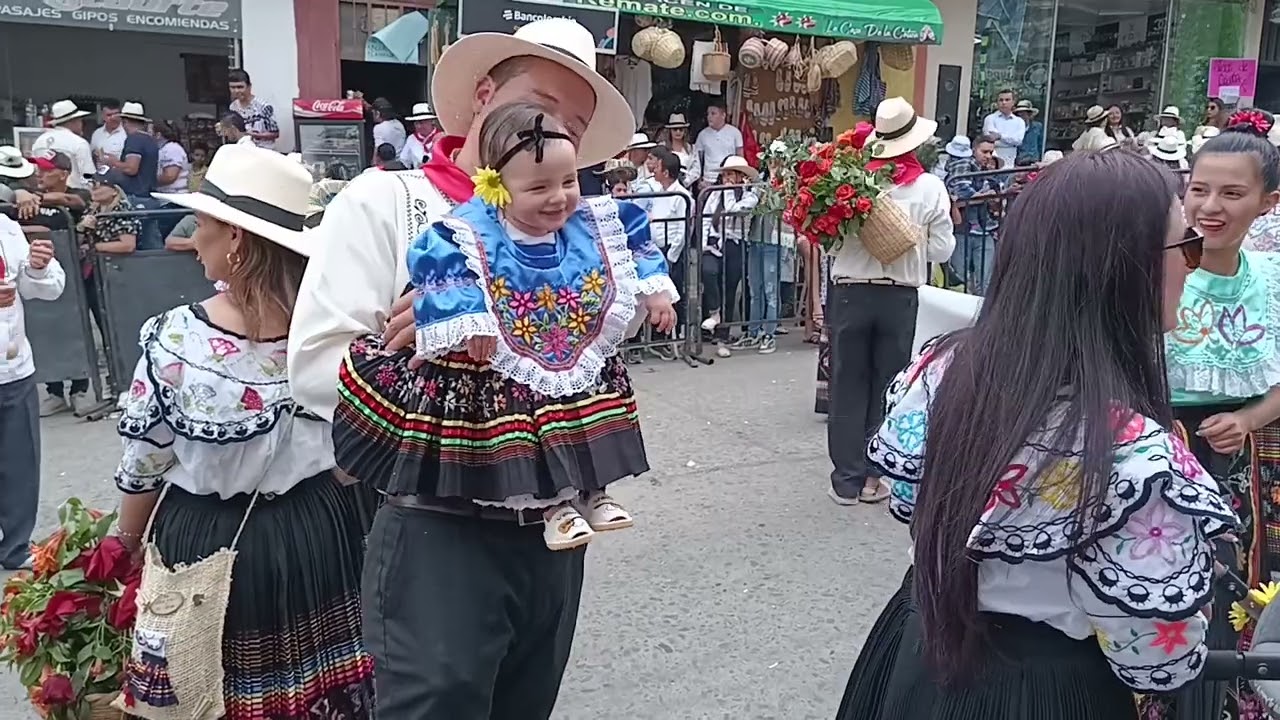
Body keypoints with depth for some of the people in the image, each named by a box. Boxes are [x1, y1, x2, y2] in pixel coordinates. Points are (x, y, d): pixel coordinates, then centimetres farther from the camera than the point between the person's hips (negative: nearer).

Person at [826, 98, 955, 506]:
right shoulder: (930, 187, -5)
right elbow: (942, 249, 0)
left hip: (850, 291, 0)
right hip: (899, 296, 1)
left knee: (848, 385, 8)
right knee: (886, 388, 12)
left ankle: (847, 479, 13)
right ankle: (874, 476, 16)